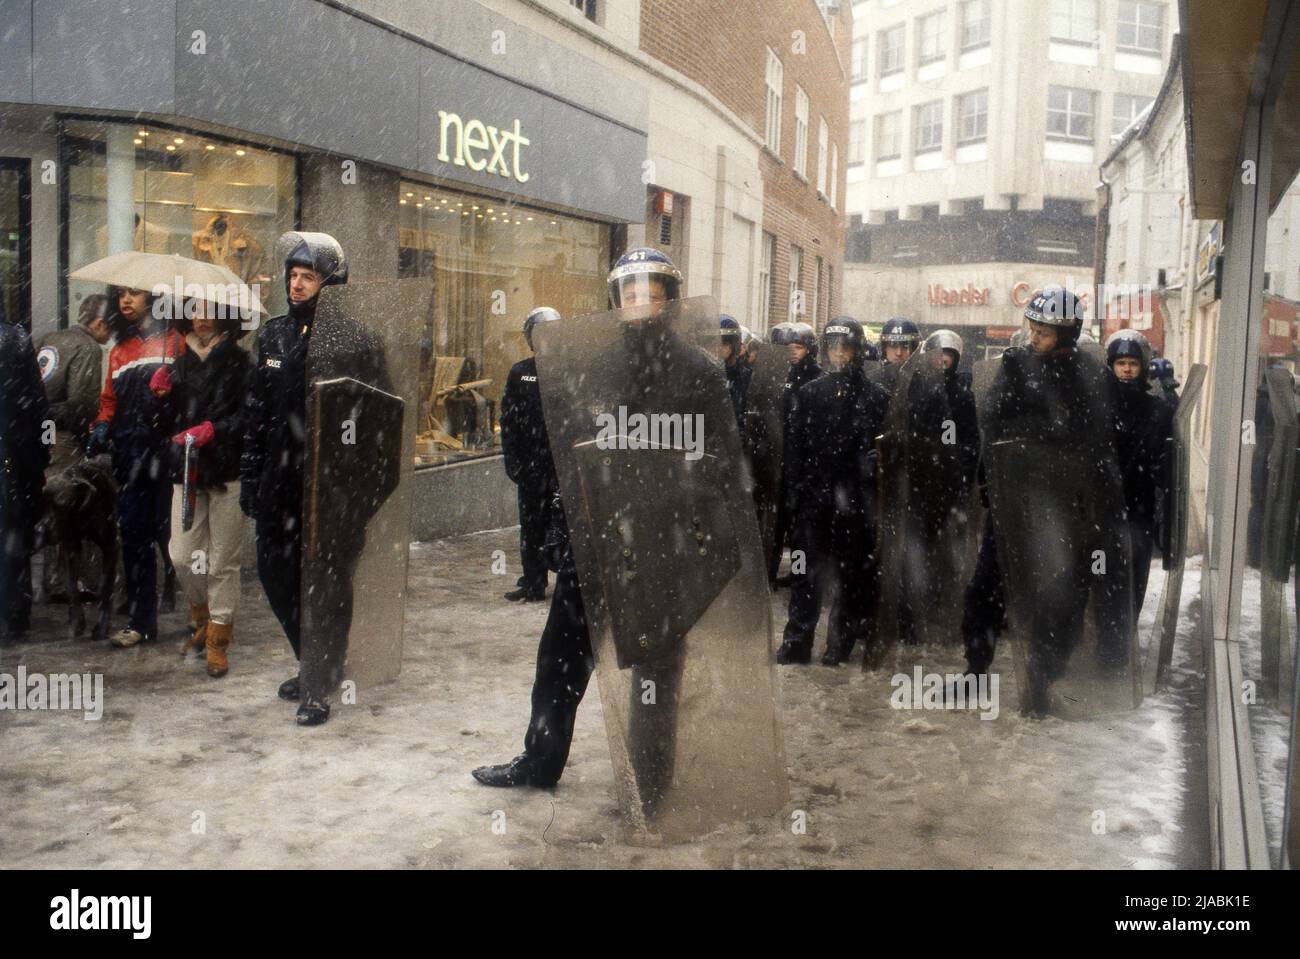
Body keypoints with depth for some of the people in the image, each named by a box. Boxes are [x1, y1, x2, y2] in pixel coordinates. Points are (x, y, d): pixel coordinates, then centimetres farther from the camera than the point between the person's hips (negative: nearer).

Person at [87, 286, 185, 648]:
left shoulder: (175, 341, 4)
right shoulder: (119, 351, 22)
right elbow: (110, 400, 25)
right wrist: (102, 426, 7)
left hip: (168, 453, -6)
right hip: (130, 459, 6)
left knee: (171, 535, -5)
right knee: (134, 536, 6)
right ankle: (140, 622, 13)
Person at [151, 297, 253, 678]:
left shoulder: (239, 362, -2)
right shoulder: (181, 363, 12)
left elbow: (247, 417, -10)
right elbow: (170, 424, 15)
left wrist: (210, 431, -21)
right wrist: (161, 396, -2)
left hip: (227, 472, -5)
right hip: (186, 471, 5)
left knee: (222, 562, 1)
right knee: (182, 556, 5)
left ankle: (218, 641, 14)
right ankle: (203, 621, 30)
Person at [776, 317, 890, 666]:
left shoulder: (874, 396, 2)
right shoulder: (808, 393, 8)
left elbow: (880, 449, 1)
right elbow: (796, 447, 7)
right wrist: (797, 490, 1)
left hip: (855, 501, -1)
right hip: (815, 495, 1)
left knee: (854, 573, 6)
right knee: (807, 572, 0)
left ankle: (841, 644, 17)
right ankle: (796, 646, 5)